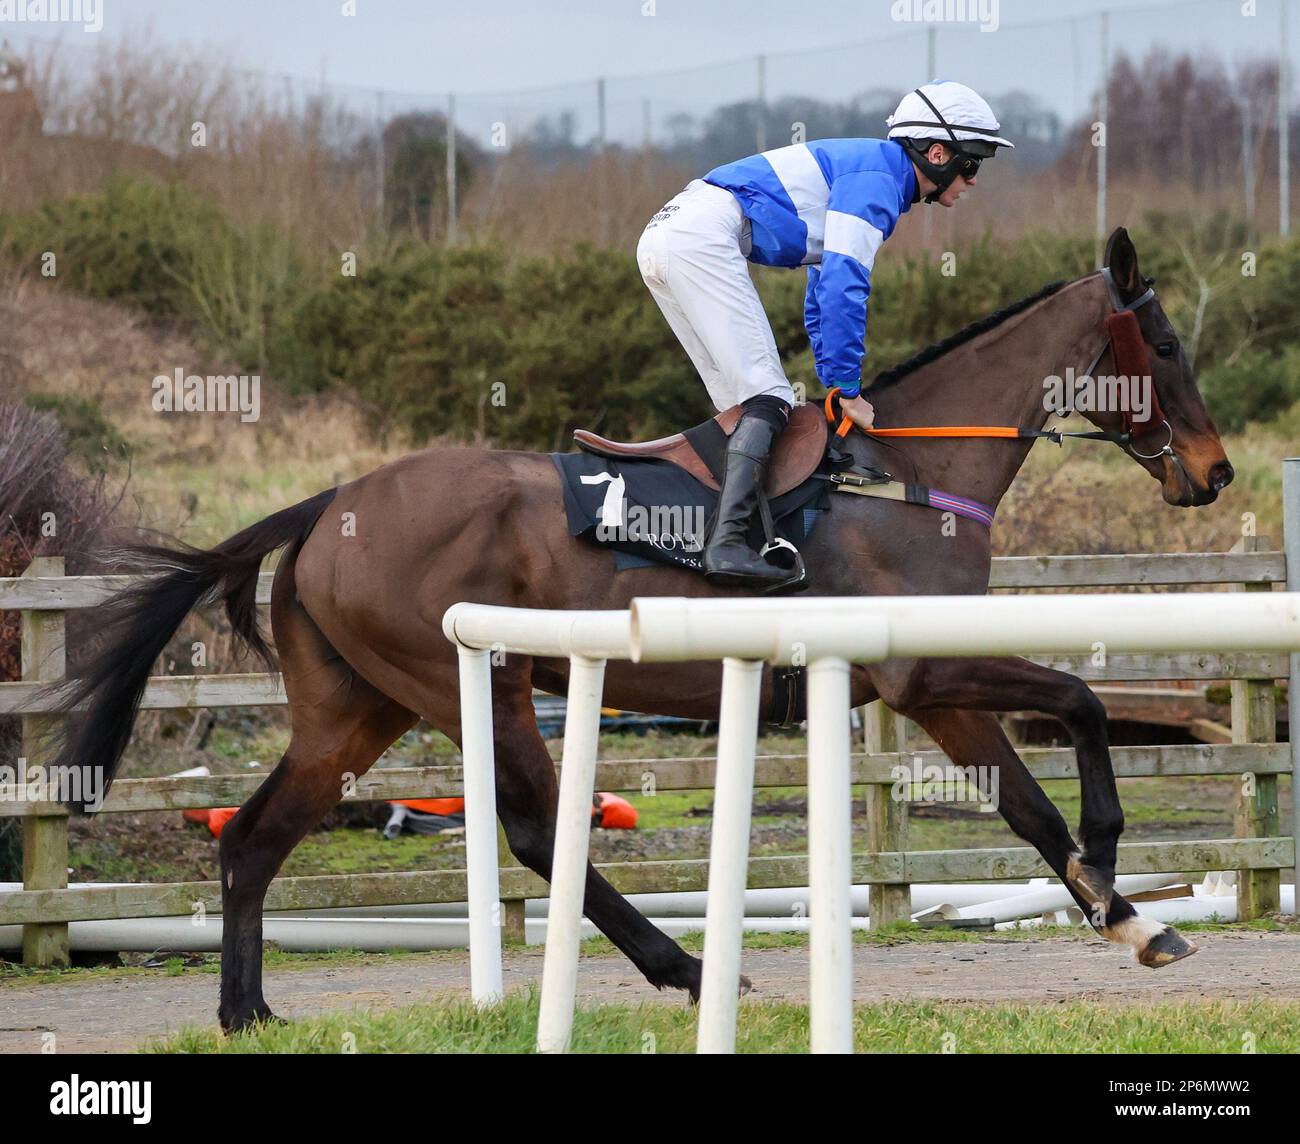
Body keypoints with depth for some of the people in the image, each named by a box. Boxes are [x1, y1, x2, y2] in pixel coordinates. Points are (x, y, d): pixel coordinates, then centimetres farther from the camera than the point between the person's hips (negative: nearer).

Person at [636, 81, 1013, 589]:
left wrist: (836, 386, 28)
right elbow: (843, 287, -15)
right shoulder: (876, 179, -8)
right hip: (703, 237, -11)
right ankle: (727, 543, -27)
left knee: (745, 403, 10)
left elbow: (823, 295, 31)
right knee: (766, 396, -14)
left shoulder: (867, 172, 25)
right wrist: (849, 391, -11)